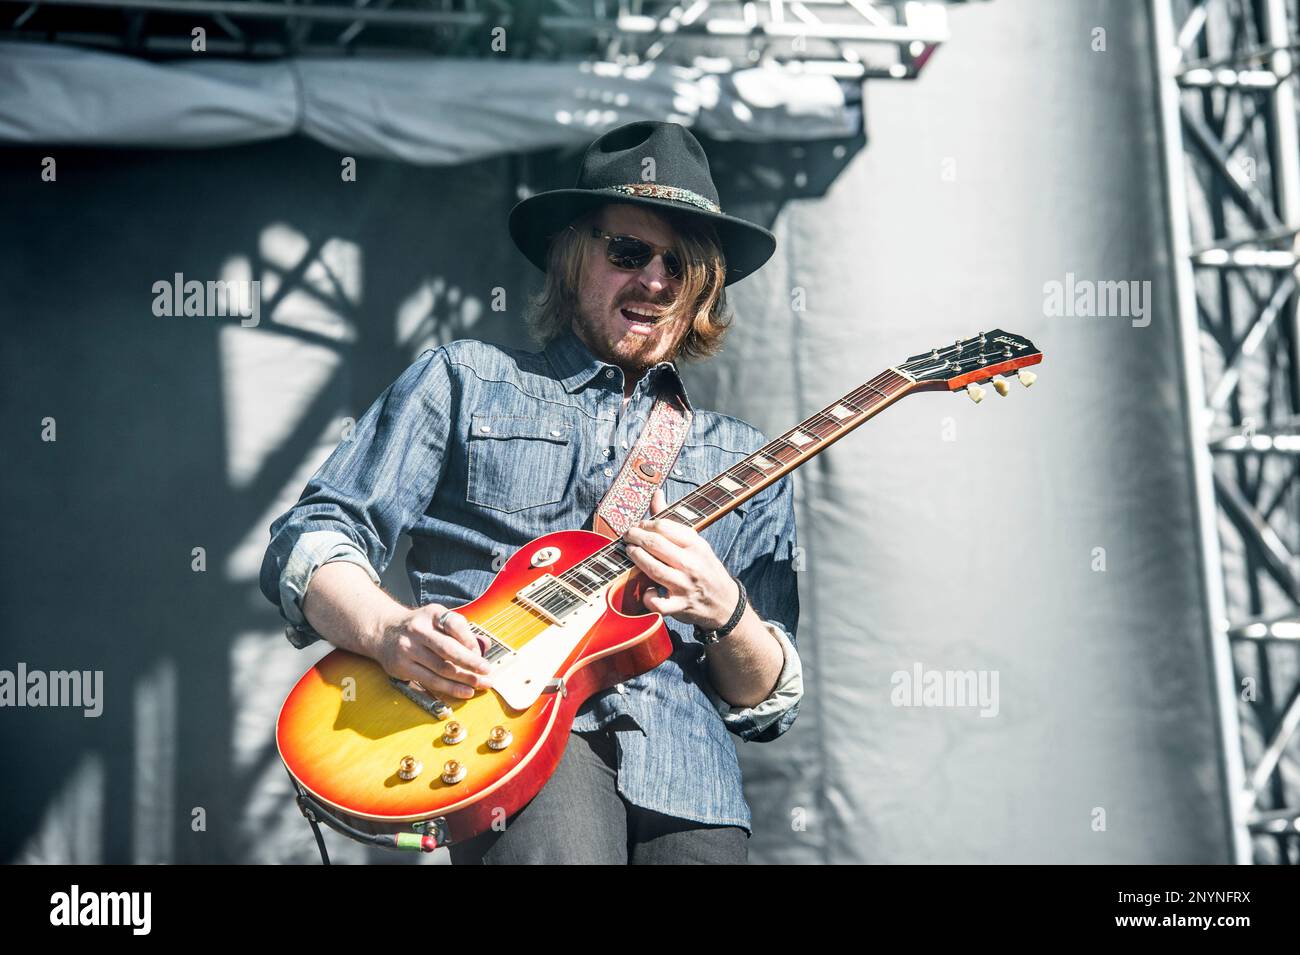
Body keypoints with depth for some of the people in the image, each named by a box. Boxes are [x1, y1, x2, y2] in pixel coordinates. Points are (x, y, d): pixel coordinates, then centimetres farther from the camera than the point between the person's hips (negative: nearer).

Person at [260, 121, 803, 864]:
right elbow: (310, 539, 9)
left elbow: (770, 705, 18)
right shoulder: (464, 381, 17)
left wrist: (725, 613, -4)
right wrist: (389, 629, -12)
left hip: (678, 755, 5)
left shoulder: (747, 466, 22)